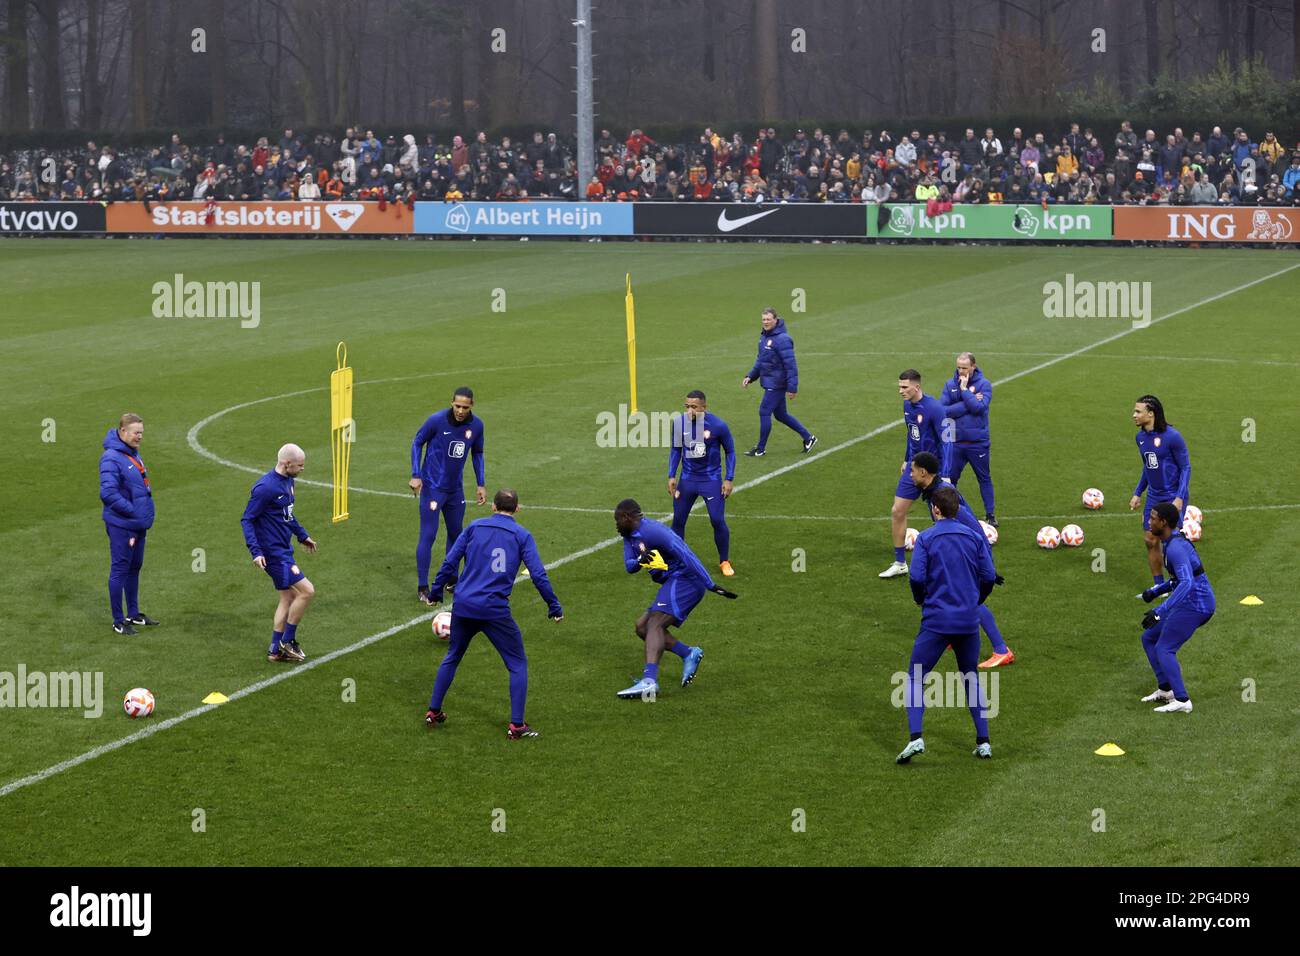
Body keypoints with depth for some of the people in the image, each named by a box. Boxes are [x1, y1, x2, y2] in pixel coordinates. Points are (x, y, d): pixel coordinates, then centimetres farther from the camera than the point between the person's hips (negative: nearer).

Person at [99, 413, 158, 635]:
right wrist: (133, 511, -19)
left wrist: (145, 516, 12)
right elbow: (108, 493, -25)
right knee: (120, 570, 1)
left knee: (134, 568, 19)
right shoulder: (111, 458, -20)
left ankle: (133, 614, 32)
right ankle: (119, 622, 9)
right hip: (121, 526, -9)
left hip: (138, 525, 9)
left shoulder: (133, 453, 9)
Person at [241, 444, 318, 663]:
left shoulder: (287, 481, 8)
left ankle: (275, 650, 18)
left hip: (284, 550, 10)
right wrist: (256, 552, -25)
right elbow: (247, 520, -18)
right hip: (274, 553, -10)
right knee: (306, 591, -9)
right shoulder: (266, 487, -21)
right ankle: (287, 641, 3)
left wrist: (303, 536, 30)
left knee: (289, 597, 13)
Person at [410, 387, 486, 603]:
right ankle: (422, 588, -1)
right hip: (432, 488, -5)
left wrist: (481, 484, 9)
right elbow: (417, 443, -4)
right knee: (428, 536, -7)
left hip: (455, 489, 5)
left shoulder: (476, 426, -4)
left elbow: (477, 454, 12)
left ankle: (451, 580, 30)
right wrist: (416, 476, -11)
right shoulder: (436, 421, -18)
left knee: (455, 534, 14)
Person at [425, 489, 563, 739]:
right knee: (518, 664, 8)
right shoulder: (521, 535, 1)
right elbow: (538, 574, -5)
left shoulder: (475, 527, 8)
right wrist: (554, 606, 3)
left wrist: (436, 591, 17)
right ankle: (516, 725, 1)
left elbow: (450, 561, 6)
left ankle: (433, 712, 28)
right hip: (495, 610, -3)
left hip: (463, 606, 3)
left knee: (452, 657, 24)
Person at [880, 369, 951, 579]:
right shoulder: (907, 405, 2)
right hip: (914, 467, 7)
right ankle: (899, 563, 15)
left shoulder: (934, 408, -21)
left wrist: (944, 475, -24)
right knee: (897, 512, 4)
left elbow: (946, 441, -21)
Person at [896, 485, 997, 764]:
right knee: (971, 678, 19)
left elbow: (917, 578, -12)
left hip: (936, 620, -3)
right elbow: (989, 577, 2)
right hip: (969, 621, 3)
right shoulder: (975, 537, 4)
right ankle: (983, 742, 14)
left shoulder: (926, 538, -5)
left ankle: (915, 738, -15)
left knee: (915, 678, 3)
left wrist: (921, 600, 8)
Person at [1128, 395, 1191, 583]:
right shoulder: (1141, 437, 3)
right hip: (1153, 496, 7)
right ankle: (1159, 586, 20)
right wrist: (1137, 493, 15)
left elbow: (1186, 467, -13)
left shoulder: (1171, 436, -18)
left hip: (1173, 497, -7)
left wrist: (1179, 498, -20)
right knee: (1150, 541, 7)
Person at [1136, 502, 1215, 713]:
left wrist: (1160, 611, -36)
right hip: (1193, 603, 10)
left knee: (1164, 650, -9)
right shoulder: (1172, 541, 12)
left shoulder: (1175, 547, -21)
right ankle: (1165, 690, 18)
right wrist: (1155, 591, 21)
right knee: (1149, 639, 15)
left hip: (1195, 605, -10)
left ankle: (1182, 701, -10)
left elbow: (1187, 583, -32)